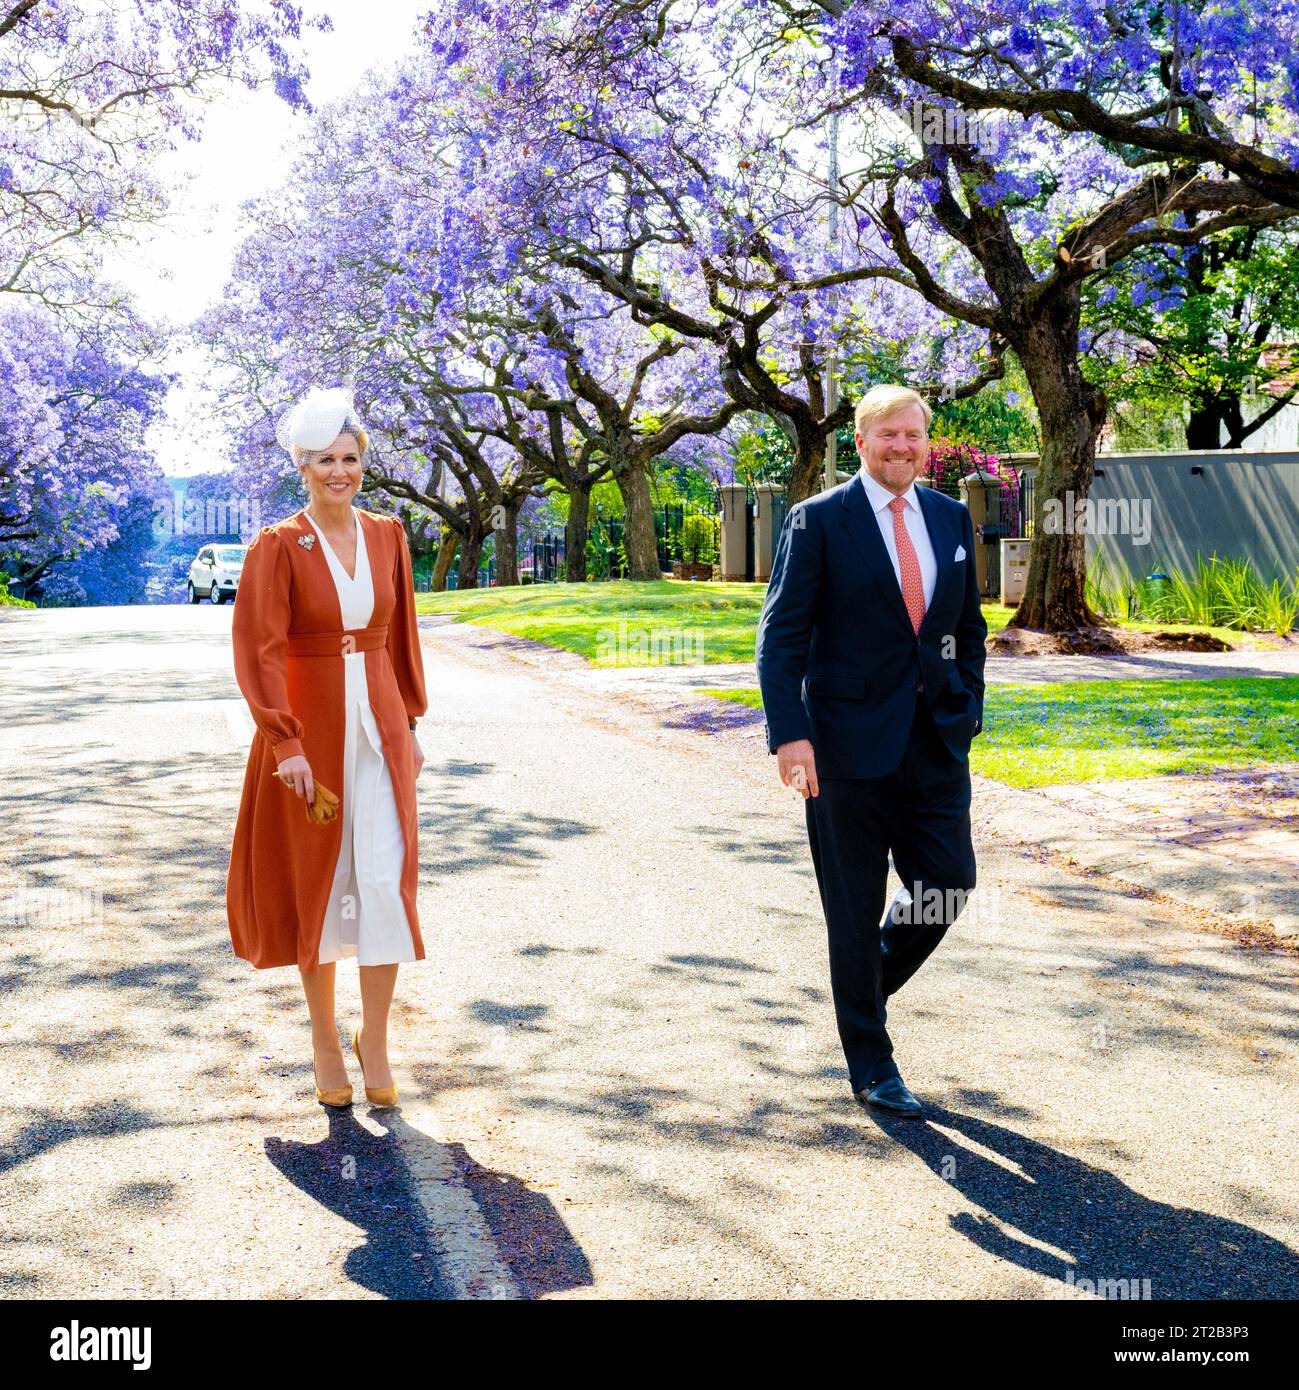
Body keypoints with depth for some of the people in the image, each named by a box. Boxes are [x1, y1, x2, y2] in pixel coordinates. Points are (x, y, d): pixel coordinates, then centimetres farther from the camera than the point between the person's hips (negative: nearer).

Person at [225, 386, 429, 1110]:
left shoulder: (387, 537, 5)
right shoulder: (278, 546, -7)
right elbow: (260, 650, -13)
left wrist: (410, 724, 11)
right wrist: (286, 744, -19)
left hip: (379, 729, 3)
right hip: (309, 730, -3)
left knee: (386, 879, -4)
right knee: (316, 880, 8)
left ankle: (376, 1037, 10)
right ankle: (325, 1038, 21)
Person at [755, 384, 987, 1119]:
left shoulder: (952, 520, 10)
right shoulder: (818, 521, -6)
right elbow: (781, 635, -9)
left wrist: (968, 712, 8)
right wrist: (790, 734, -19)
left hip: (936, 739, 5)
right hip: (850, 741, -4)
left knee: (949, 881, 3)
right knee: (856, 908, 4)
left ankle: (868, 983, 33)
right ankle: (870, 1063, 19)